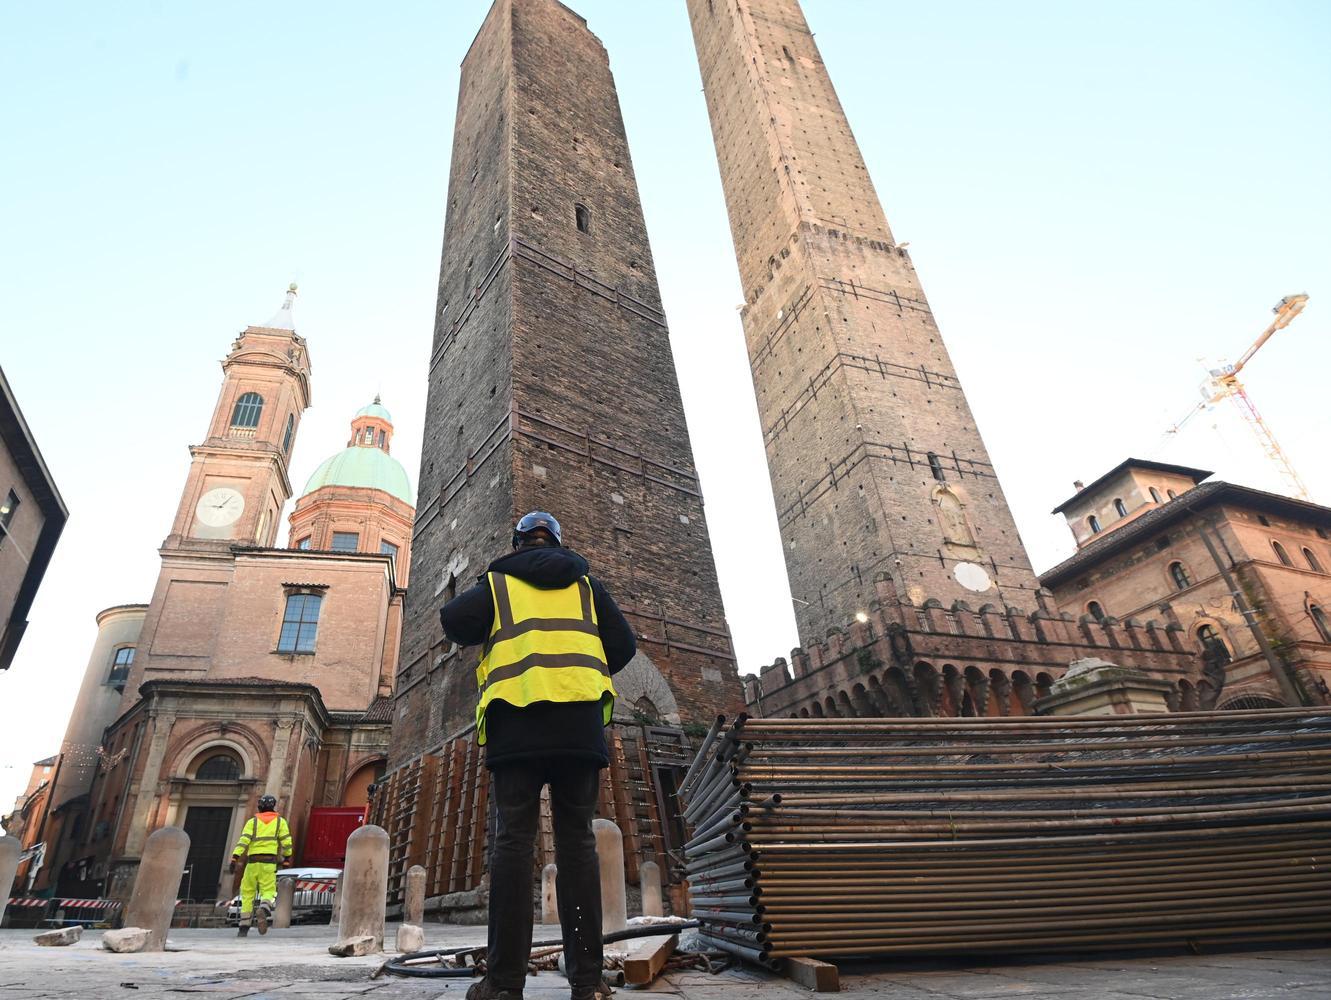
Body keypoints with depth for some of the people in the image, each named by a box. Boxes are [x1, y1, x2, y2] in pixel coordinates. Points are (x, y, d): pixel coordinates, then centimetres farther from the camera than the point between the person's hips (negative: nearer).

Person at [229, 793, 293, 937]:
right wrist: (287, 858, 14)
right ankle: (264, 910, -33)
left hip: (252, 862, 1)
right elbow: (286, 842, 2)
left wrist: (234, 859, -10)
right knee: (268, 892, 0)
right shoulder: (280, 821, 10)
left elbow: (243, 840, -6)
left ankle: (244, 927, 11)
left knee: (247, 894, 15)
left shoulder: (252, 821, 10)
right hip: (269, 863, -1)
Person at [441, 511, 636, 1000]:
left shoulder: (498, 582, 14)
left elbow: (455, 621, 0)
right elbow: (623, 645, 13)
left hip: (517, 720, -1)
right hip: (580, 722, 1)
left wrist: (488, 633, 20)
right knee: (577, 840, 2)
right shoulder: (586, 584, 18)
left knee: (513, 839, 0)